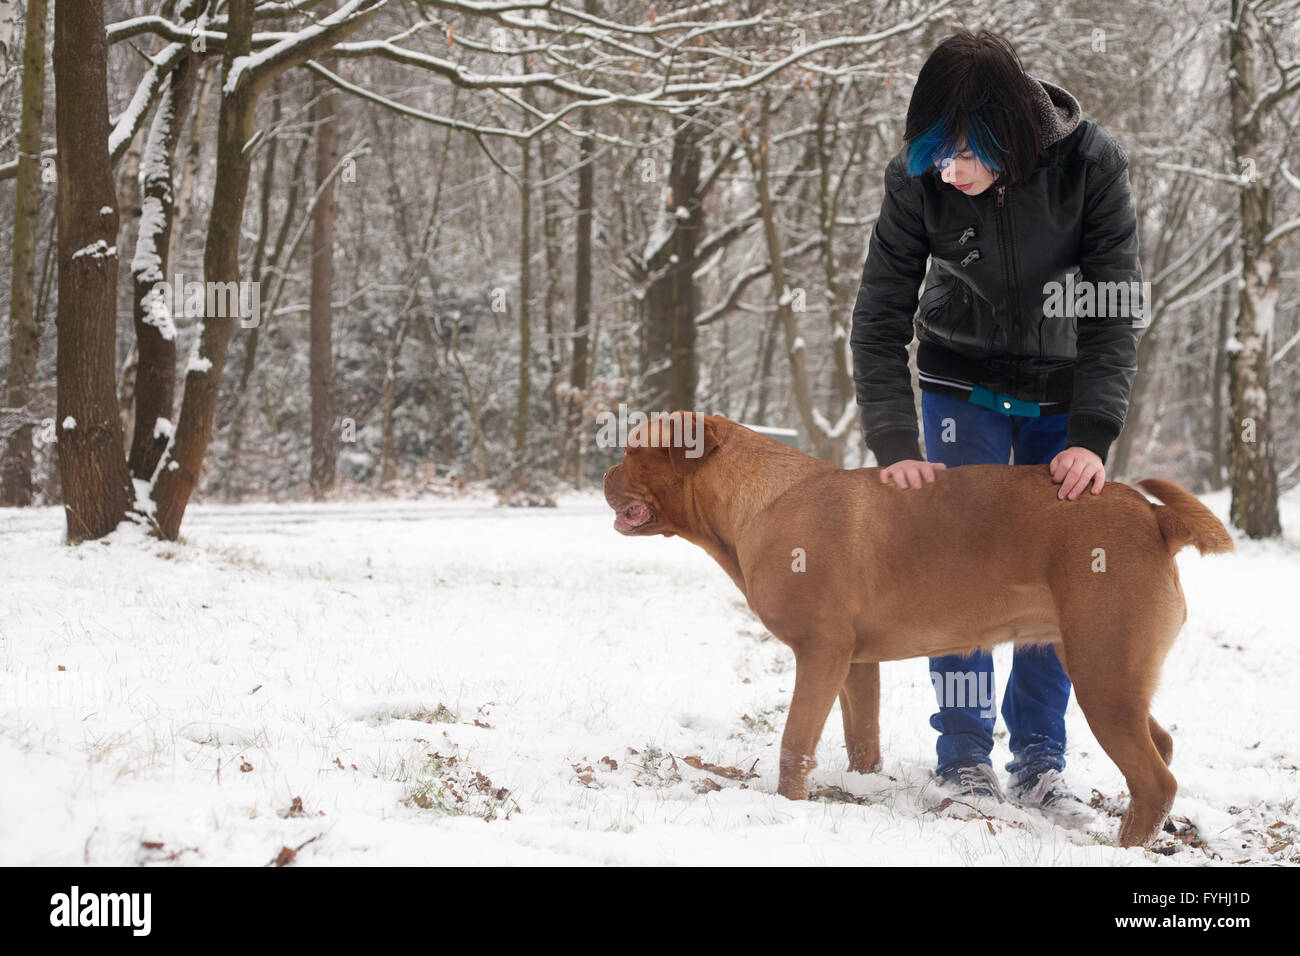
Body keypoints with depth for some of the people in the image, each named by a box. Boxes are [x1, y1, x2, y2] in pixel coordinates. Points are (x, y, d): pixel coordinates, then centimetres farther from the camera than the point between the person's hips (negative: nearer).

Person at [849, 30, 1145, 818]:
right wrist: (894, 445, -29)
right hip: (964, 383, 0)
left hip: (1067, 391, 0)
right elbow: (878, 319, -18)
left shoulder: (1090, 164, -25)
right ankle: (964, 755, 1)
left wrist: (1092, 439, -33)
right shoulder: (919, 179, -22)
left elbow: (1117, 315, -23)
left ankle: (1040, 760, 6)